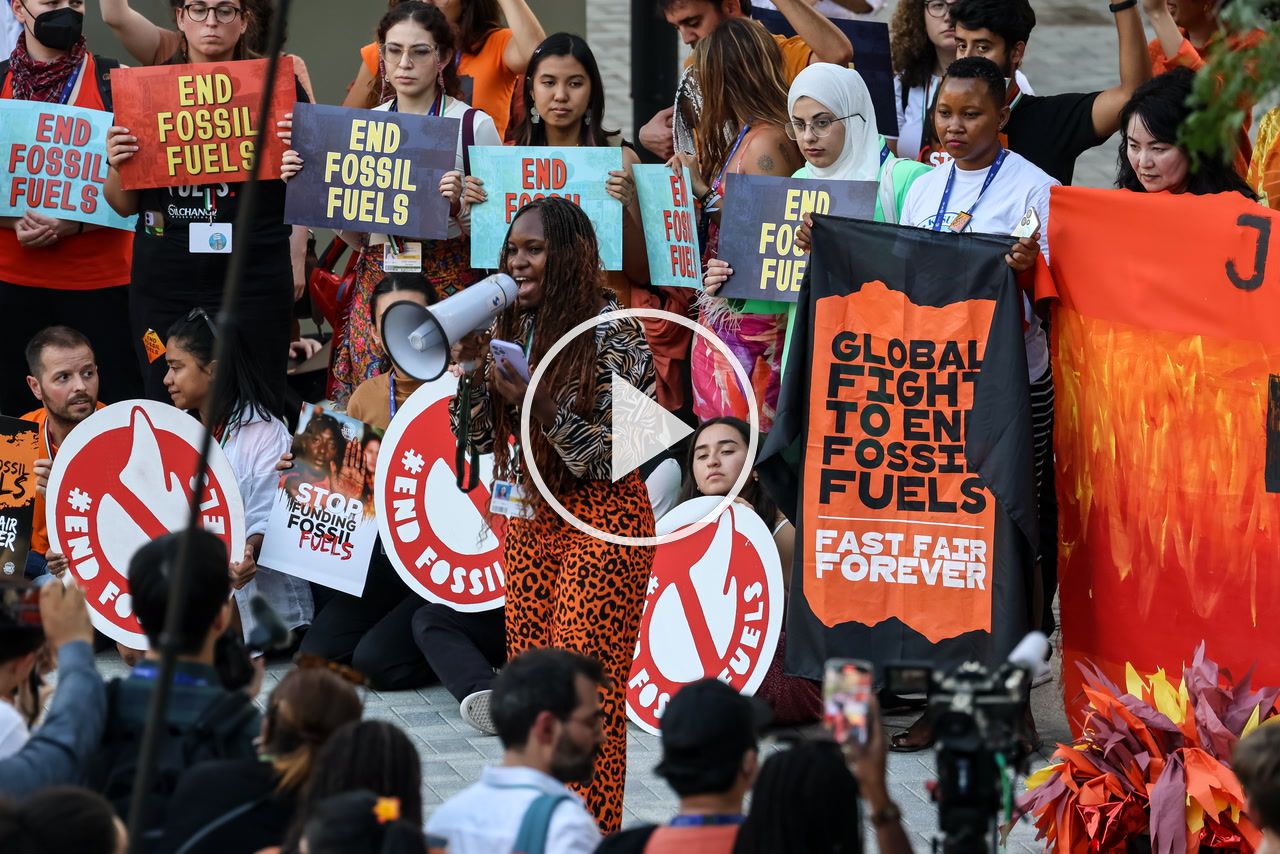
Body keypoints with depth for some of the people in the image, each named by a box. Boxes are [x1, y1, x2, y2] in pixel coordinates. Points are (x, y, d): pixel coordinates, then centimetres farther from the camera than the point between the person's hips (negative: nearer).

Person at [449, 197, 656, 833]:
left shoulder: (610, 332, -11)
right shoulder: (512, 327, 8)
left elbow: (613, 454, -14)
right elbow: (478, 437, 12)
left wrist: (536, 403, -22)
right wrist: (469, 368, -4)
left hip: (600, 521, -7)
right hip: (530, 518, 7)